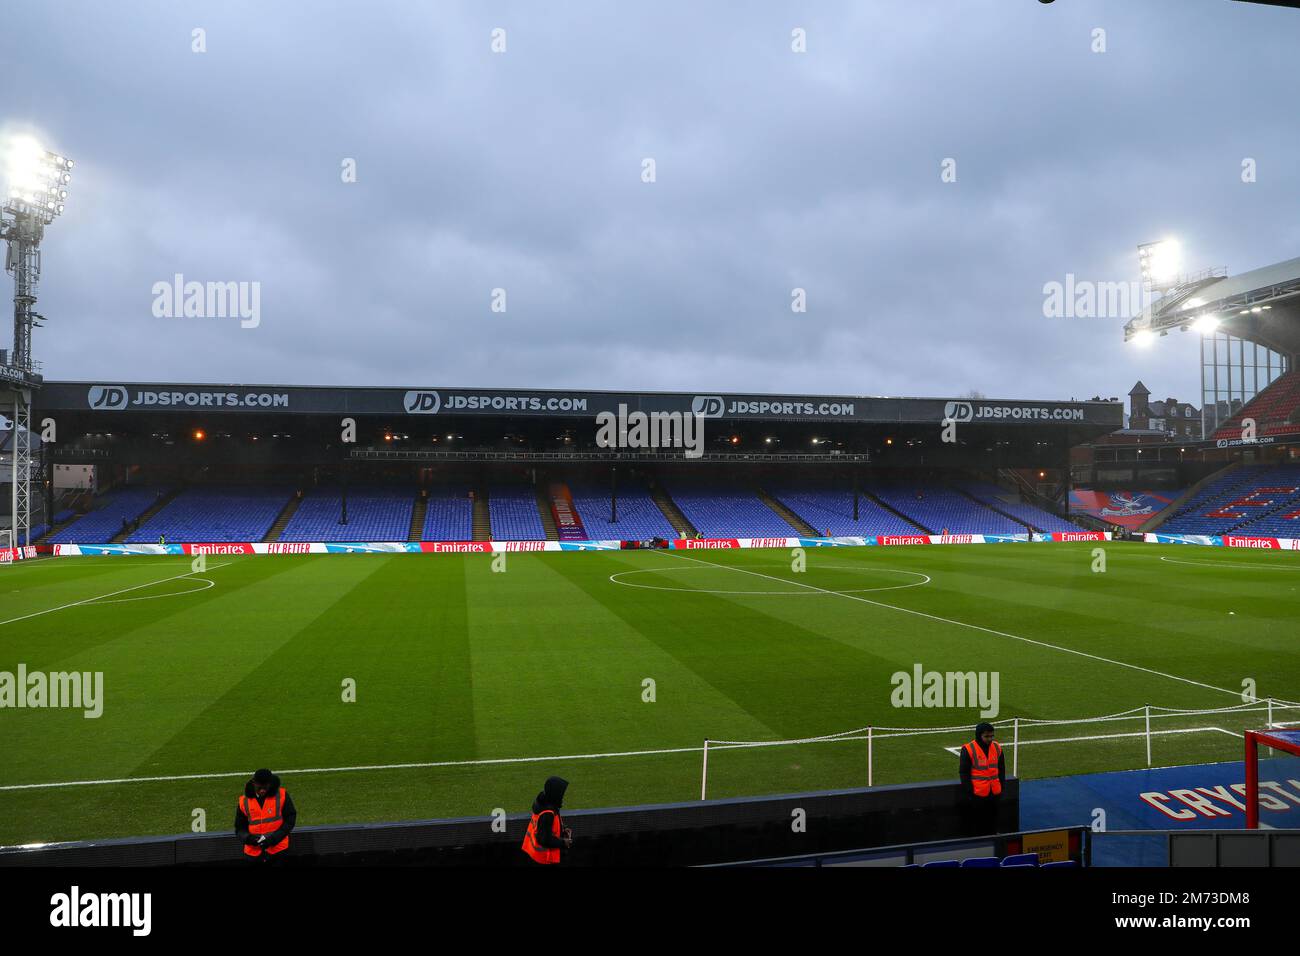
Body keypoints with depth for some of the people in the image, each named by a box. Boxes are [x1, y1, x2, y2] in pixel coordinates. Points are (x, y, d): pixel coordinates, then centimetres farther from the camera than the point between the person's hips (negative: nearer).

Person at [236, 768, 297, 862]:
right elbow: (240, 828, 7)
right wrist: (248, 838, -15)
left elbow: (290, 819, -4)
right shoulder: (244, 802, 1)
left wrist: (274, 838, -16)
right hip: (253, 852, 2)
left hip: (278, 851, -2)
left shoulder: (281, 795, -5)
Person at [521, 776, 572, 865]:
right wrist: (563, 842, -16)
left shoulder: (542, 800, -6)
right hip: (544, 856, -9)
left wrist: (562, 829, 2)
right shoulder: (547, 814, -33)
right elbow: (545, 839, -27)